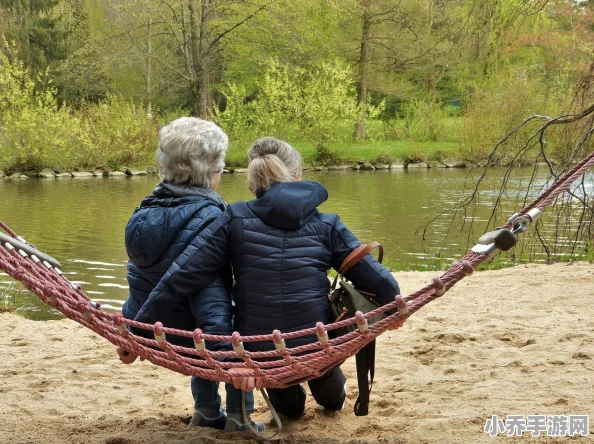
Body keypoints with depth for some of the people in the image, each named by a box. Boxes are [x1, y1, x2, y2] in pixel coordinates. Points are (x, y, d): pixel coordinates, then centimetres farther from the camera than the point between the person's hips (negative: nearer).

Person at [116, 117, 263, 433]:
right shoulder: (206, 218, -23)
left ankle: (206, 411, 36)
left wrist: (131, 335, 20)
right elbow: (211, 294, -28)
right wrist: (226, 353, -29)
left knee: (214, 337, 34)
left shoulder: (147, 211, 2)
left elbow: (140, 281, 11)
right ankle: (238, 416, 15)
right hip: (185, 337, -7)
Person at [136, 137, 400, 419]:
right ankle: (333, 397, 64)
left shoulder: (235, 220, -5)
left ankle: (287, 404, 60)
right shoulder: (326, 225, -2)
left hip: (257, 353, 0)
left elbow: (180, 276, -10)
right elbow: (374, 277, 0)